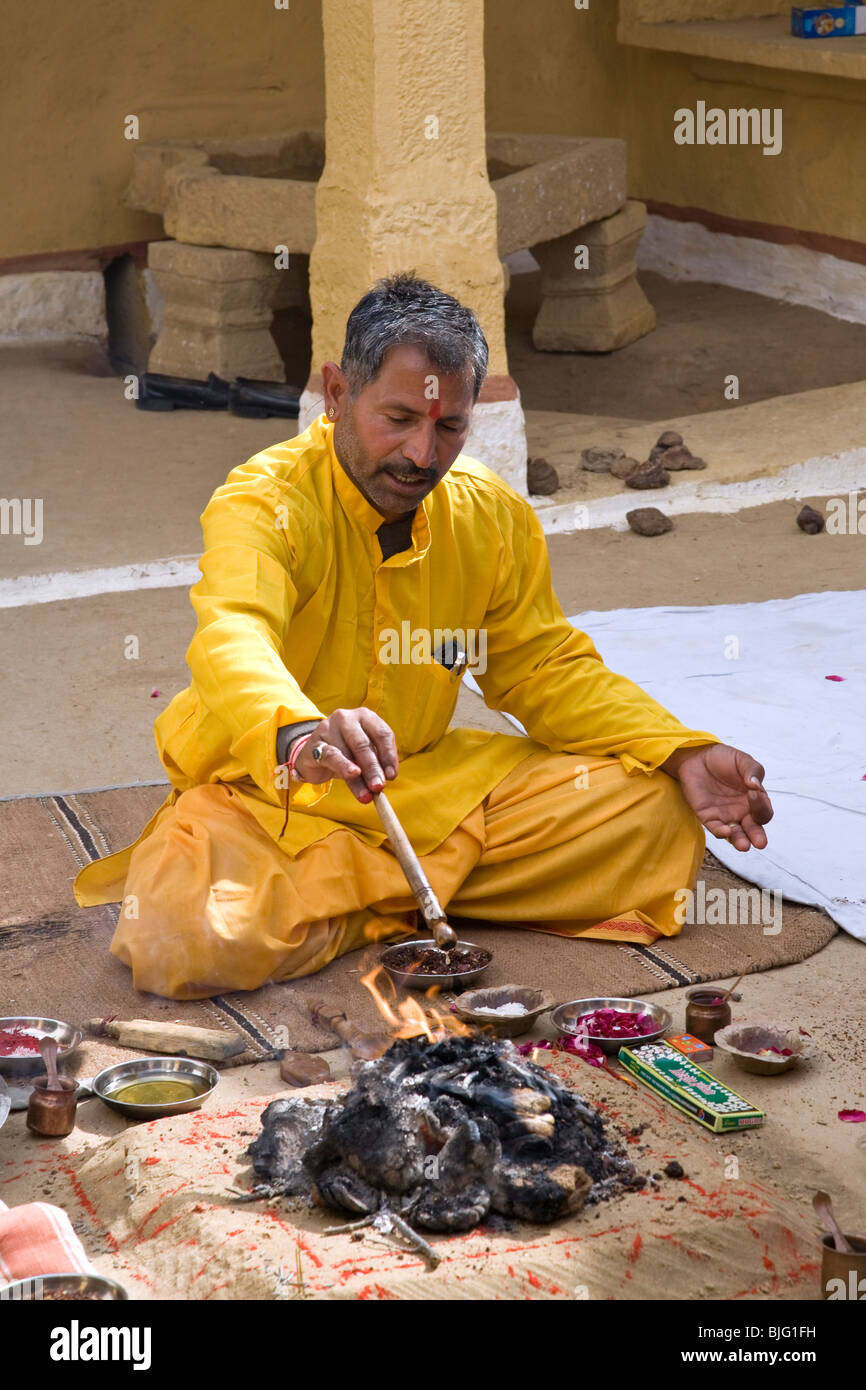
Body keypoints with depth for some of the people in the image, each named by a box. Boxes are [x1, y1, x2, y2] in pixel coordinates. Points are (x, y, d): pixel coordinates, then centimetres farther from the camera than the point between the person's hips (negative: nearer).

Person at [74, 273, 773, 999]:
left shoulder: (494, 515, 0)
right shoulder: (264, 500, -19)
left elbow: (547, 669, 8)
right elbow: (230, 642, -38)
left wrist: (684, 755, -9)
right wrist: (300, 736, -62)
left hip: (428, 783, 5)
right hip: (260, 794, -4)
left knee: (654, 812, -12)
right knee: (182, 942, -35)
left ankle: (367, 892, -9)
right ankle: (402, 903, -8)